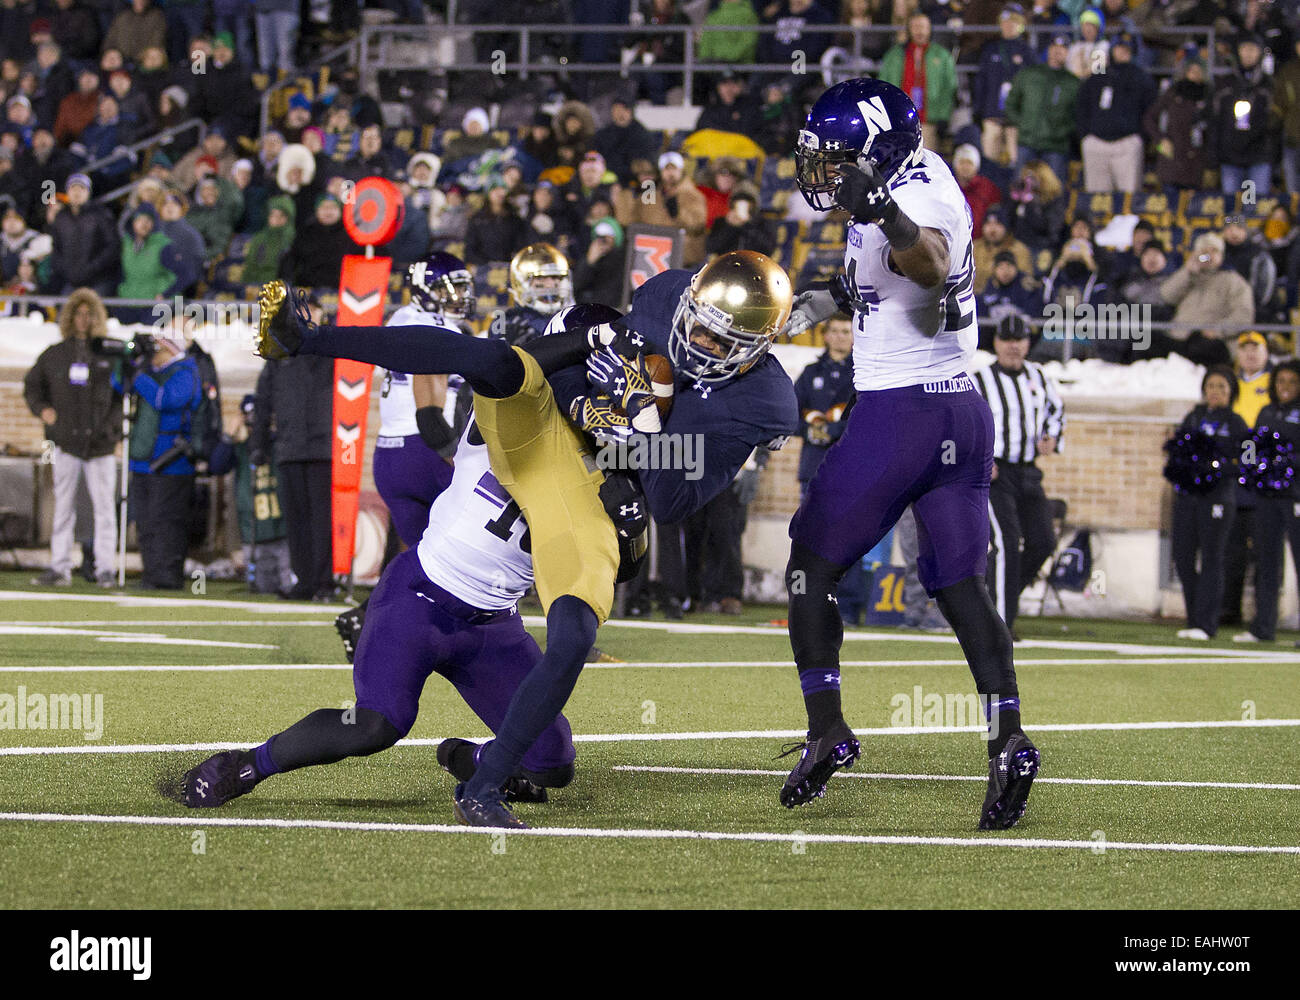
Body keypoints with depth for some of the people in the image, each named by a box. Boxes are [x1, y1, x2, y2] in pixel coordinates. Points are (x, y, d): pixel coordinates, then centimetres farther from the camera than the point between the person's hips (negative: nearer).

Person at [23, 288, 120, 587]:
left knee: (104, 507, -2)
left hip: (101, 446, -2)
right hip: (66, 443, 2)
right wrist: (41, 408, 0)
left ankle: (105, 568, 2)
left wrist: (112, 424, -7)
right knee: (63, 508, 3)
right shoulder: (54, 355, 9)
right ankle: (59, 567, 6)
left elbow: (127, 393, 6)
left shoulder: (111, 355, 4)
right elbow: (32, 385, 19)